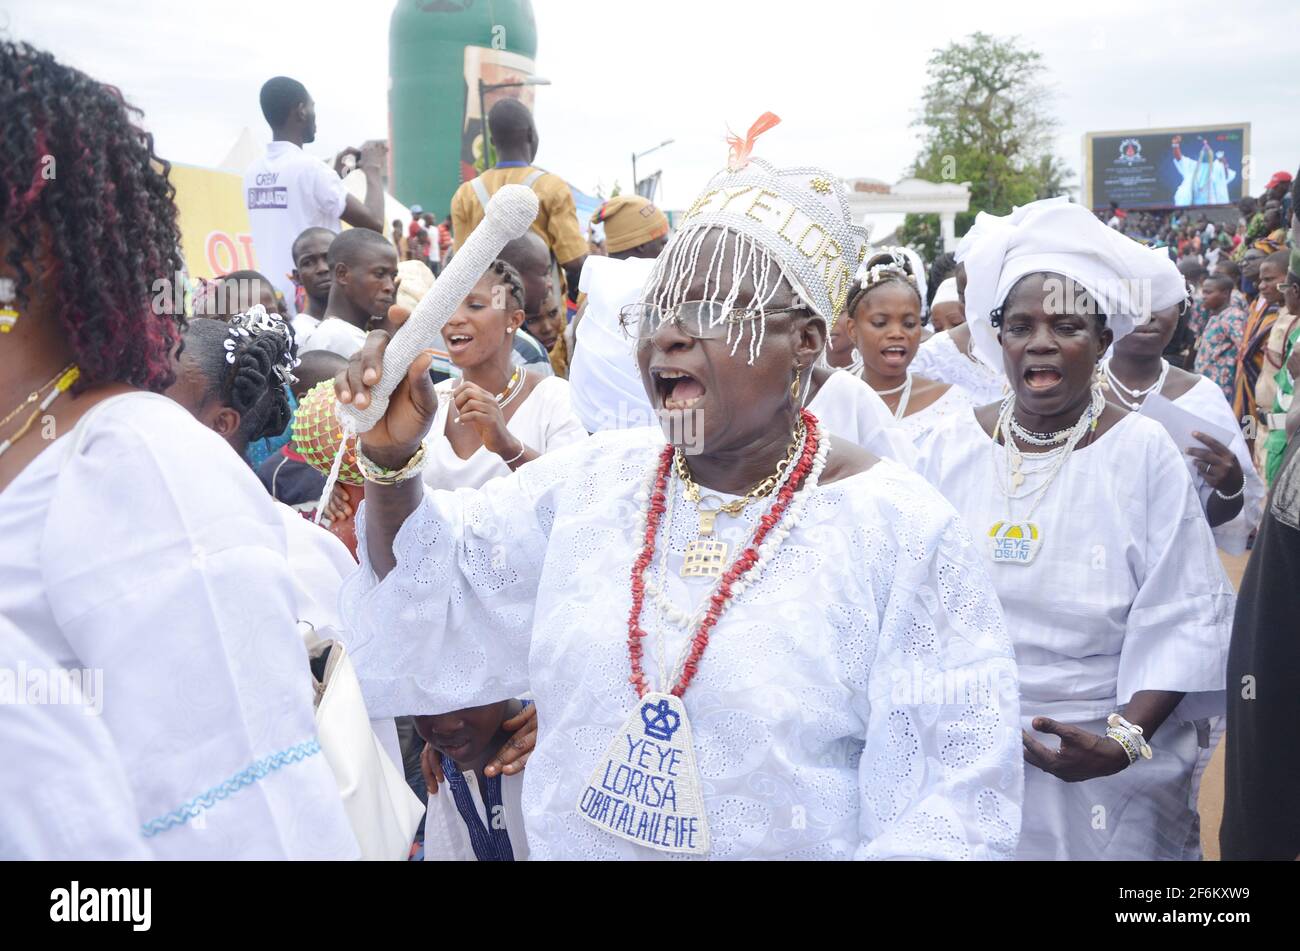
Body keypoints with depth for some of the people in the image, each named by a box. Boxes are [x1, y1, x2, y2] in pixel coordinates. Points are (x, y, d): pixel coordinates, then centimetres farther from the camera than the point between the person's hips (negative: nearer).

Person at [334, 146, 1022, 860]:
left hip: (793, 843, -3)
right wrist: (391, 463, -16)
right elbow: (429, 607, -2)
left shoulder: (900, 533, -17)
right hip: (564, 839, 4)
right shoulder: (588, 479, -4)